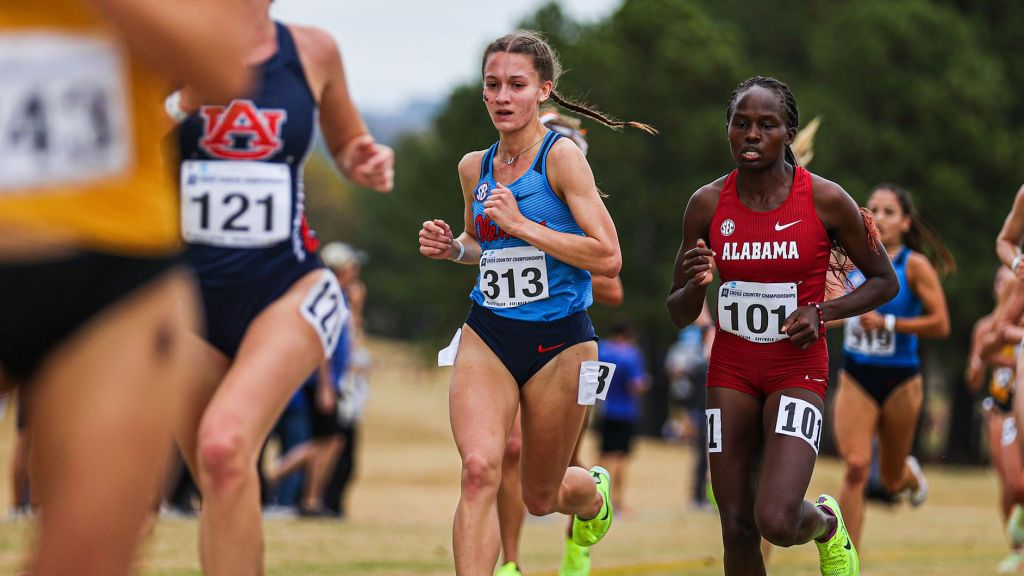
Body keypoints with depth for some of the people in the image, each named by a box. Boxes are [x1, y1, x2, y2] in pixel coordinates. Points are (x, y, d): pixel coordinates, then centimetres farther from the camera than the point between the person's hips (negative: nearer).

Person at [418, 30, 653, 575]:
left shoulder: (562, 157, -11)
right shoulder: (474, 167, 6)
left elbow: (608, 258, -18)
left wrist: (522, 224, -21)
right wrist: (451, 247, 3)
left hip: (559, 341, -3)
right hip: (487, 336, 3)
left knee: (541, 498, 12)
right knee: (479, 469, -22)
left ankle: (594, 492, 48)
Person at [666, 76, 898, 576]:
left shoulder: (826, 201, -10)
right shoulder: (707, 205, -3)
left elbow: (884, 282, 2)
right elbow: (680, 315, 5)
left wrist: (822, 312, -14)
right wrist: (694, 283, -19)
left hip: (798, 370, -3)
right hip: (731, 370, 3)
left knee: (776, 521, -18)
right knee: (738, 530, 0)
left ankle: (827, 523, 18)